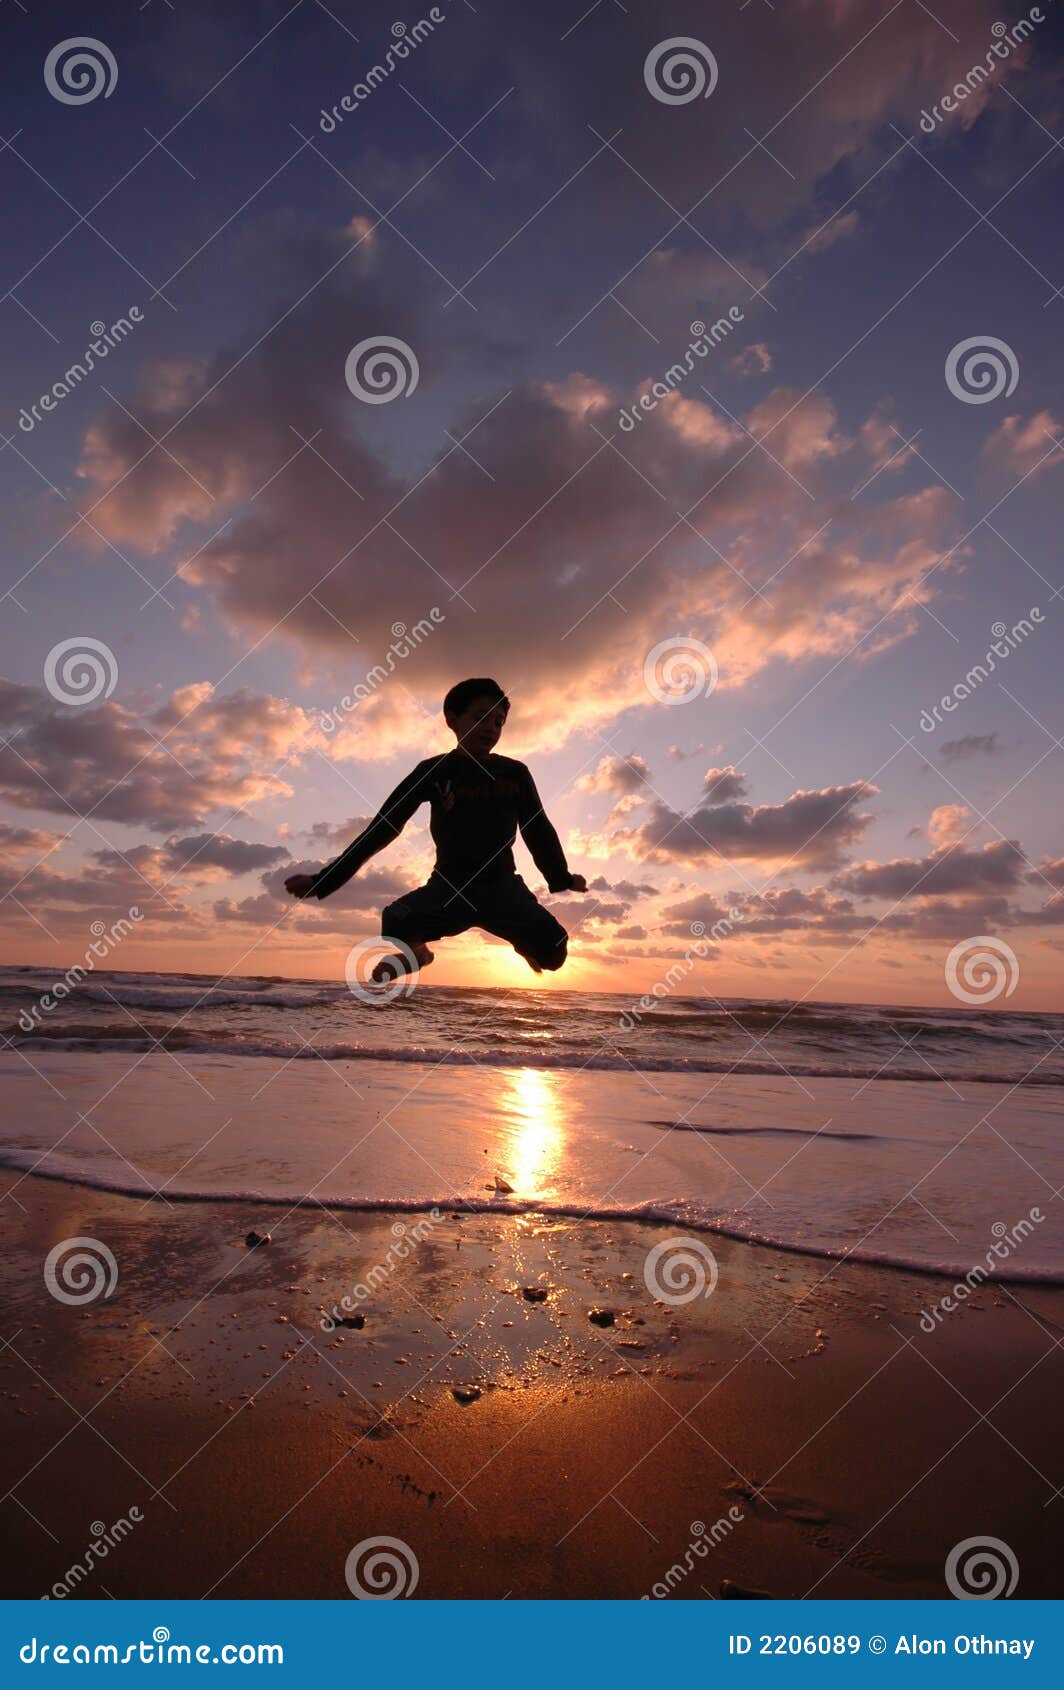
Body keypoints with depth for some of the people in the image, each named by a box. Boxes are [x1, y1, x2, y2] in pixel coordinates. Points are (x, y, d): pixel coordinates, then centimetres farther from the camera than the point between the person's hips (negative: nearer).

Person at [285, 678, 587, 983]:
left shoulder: (515, 774, 3)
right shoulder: (434, 772, -2)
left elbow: (538, 829, 15)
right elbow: (384, 826, -3)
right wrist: (325, 879, -7)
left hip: (501, 886, 1)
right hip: (450, 886, -1)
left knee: (552, 951, -22)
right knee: (395, 925, -31)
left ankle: (527, 946, 19)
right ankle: (416, 950, 9)